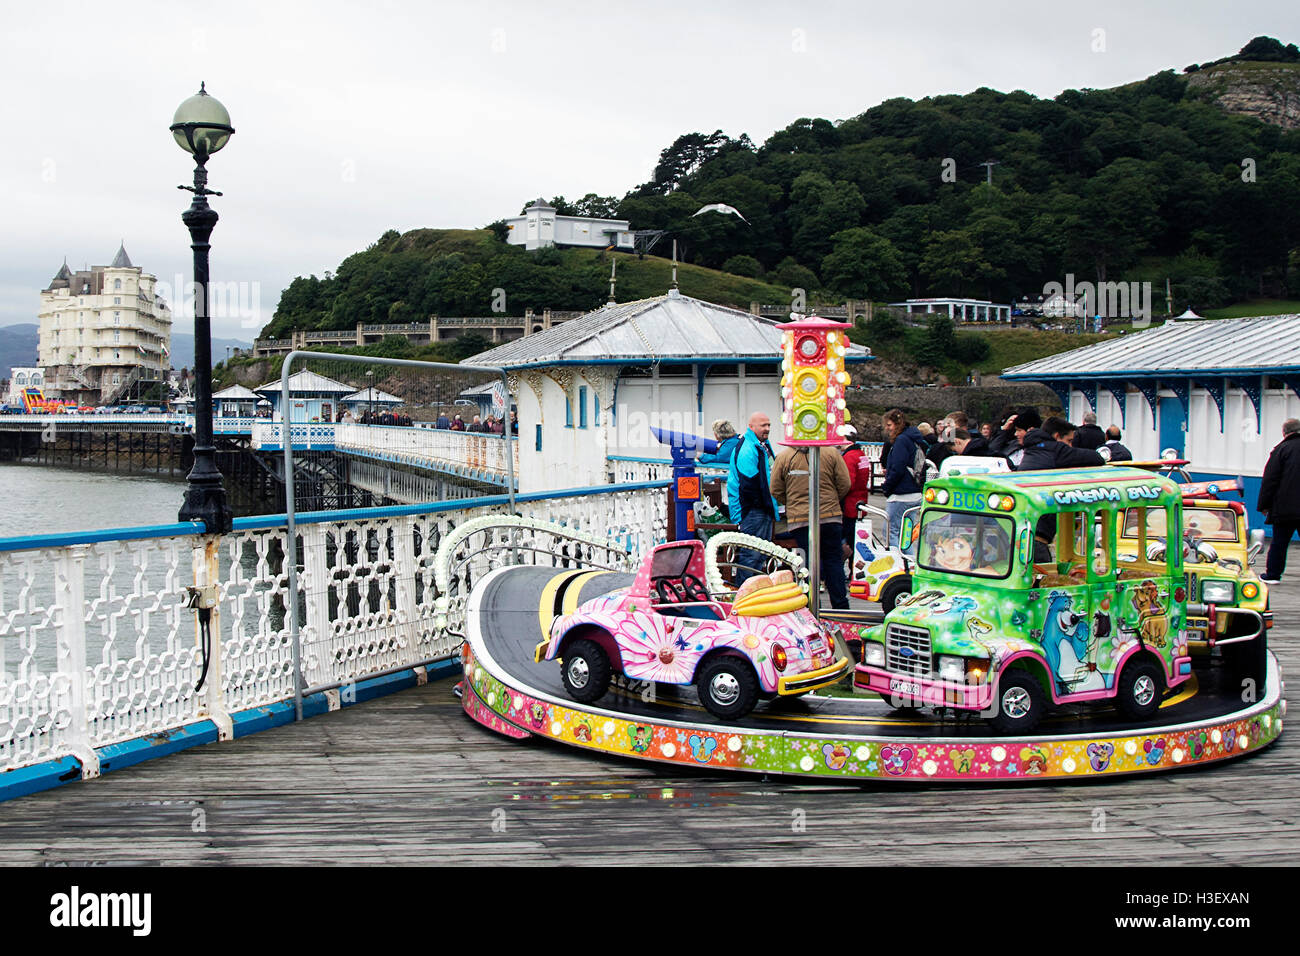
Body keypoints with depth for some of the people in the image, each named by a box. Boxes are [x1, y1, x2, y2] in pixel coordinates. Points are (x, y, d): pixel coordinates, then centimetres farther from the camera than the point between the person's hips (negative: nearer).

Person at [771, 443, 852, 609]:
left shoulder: (783, 456, -4)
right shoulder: (831, 452, -4)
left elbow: (776, 491, 2)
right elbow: (845, 484, -1)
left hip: (798, 519, 0)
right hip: (830, 517, 0)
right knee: (834, 560, 10)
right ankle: (841, 606, 11)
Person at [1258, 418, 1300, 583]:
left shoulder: (1281, 449, -5)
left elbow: (1269, 480, -6)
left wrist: (1264, 505, -1)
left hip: (1284, 507, -3)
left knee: (1279, 542, 4)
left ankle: (1272, 574, 7)